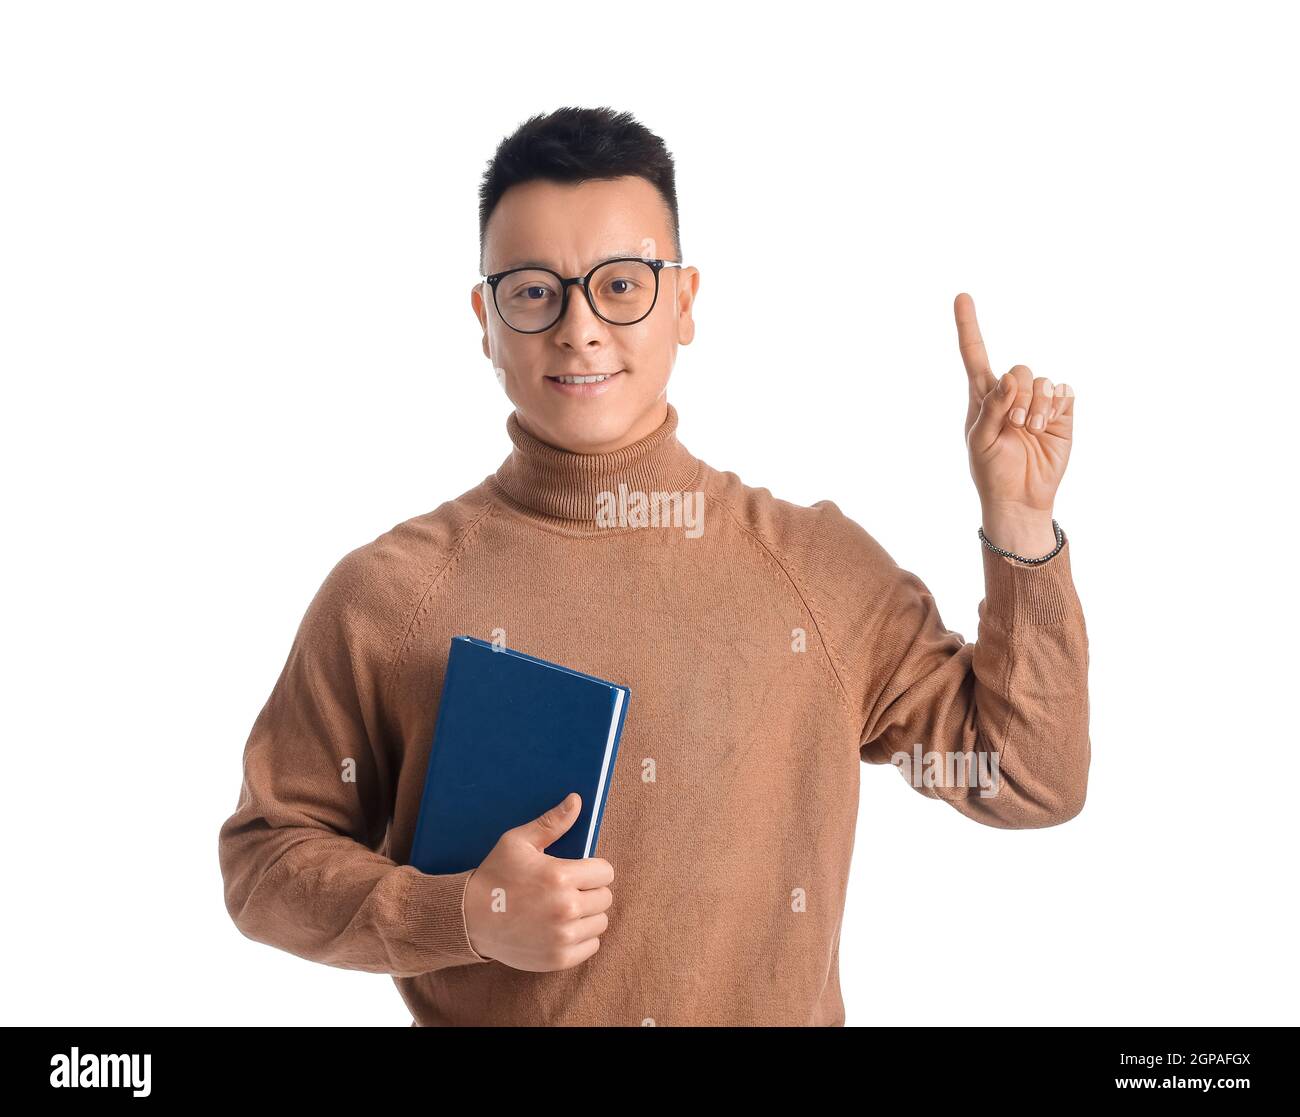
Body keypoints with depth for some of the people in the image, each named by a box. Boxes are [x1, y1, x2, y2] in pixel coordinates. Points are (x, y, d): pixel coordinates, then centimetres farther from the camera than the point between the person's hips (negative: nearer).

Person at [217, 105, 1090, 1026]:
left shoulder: (822, 568, -4)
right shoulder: (389, 594, -10)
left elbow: (1027, 778, 0)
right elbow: (267, 855, -3)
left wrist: (1019, 526, -9)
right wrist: (462, 914, -18)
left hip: (785, 1008, 2)